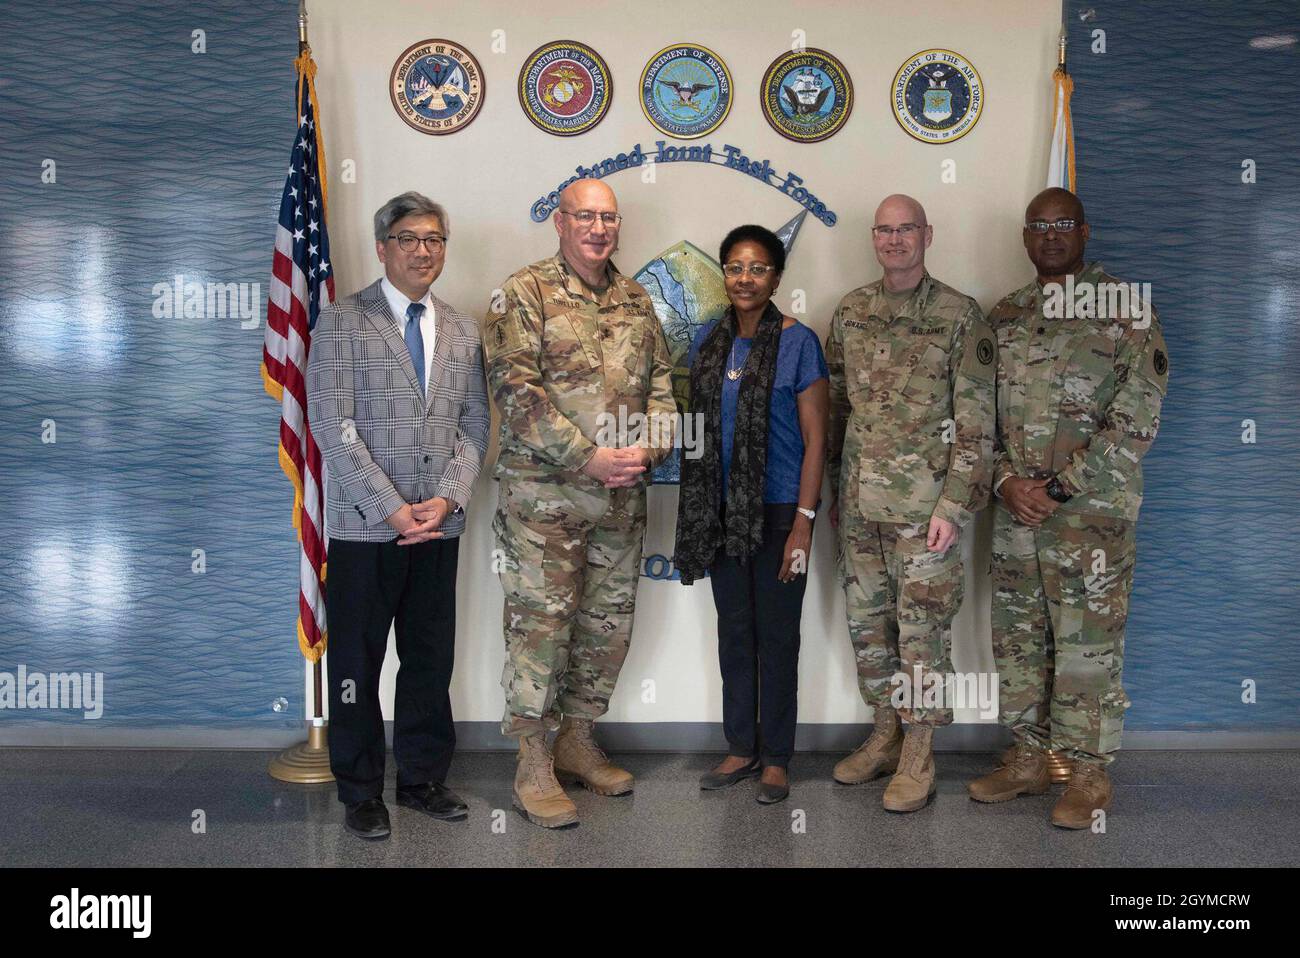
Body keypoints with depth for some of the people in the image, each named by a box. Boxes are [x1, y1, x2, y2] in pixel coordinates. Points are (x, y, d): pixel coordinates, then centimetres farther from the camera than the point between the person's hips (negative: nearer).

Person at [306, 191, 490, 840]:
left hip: (439, 524, 4)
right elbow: (332, 426, -10)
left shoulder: (462, 331, 13)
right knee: (357, 663, 5)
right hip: (364, 525, -4)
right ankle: (360, 792, 19)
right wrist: (393, 509, -15)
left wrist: (447, 498, -7)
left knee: (431, 660, 11)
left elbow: (474, 424, 9)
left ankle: (423, 779, 26)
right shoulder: (341, 322, -2)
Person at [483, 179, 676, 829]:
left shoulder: (637, 301, 13)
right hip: (544, 493, -6)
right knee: (541, 623, -2)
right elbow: (516, 390, -14)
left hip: (622, 495, 6)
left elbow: (661, 384, 13)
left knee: (609, 623, 12)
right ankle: (533, 765, 10)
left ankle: (578, 741, 28)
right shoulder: (525, 294, -5)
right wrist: (589, 458, -19)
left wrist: (648, 448, -7)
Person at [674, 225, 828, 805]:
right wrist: (694, 510, 9)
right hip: (722, 511, 5)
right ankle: (742, 748, 25)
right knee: (733, 631, 12)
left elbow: (815, 438, -8)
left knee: (776, 635, 4)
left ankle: (776, 758, 18)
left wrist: (804, 521, -15)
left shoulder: (798, 342, -7)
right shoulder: (709, 341, 7)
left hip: (777, 510, -5)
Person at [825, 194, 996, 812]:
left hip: (925, 504, -5)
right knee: (867, 622, 12)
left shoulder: (960, 316, -5)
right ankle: (885, 735, 28)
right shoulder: (850, 312, 9)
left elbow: (976, 422, -8)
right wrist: (835, 489, 12)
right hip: (860, 504, 5)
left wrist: (955, 506, -13)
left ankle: (918, 755, 13)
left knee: (922, 627, 1)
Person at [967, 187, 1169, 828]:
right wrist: (1006, 481, -6)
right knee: (1017, 643, 11)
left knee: (1088, 648, 1)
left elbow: (1137, 420, -10)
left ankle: (1088, 774, 15)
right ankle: (1028, 759, 26)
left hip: (1091, 514, -5)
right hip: (1014, 513, 5)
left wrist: (1058, 488, -14)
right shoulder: (1003, 318, 12)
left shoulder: (1124, 311, -3)